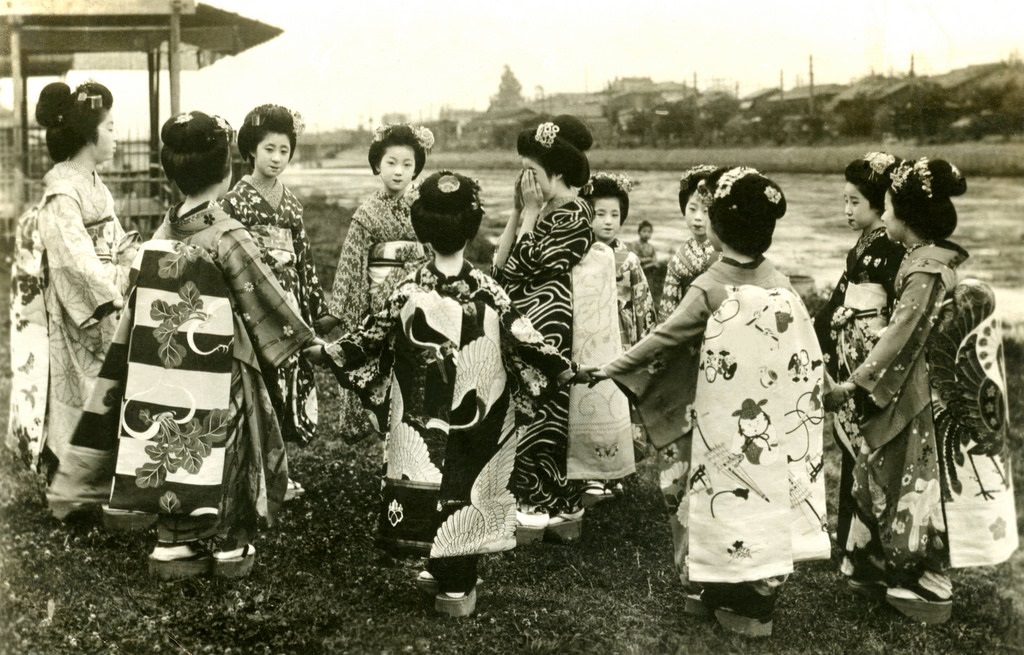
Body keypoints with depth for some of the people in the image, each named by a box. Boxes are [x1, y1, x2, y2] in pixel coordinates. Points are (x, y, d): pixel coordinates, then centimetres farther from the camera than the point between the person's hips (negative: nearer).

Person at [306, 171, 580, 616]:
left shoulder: (409, 292, -8)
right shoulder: (488, 292, -7)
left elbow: (369, 339, -1)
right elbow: (525, 341, -5)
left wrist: (324, 351, 11)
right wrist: (566, 369, 6)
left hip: (422, 423, 0)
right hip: (476, 422, 1)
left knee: (428, 488, 10)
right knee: (466, 487, 9)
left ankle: (443, 572, 18)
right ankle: (457, 583, 14)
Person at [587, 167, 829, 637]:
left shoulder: (710, 288, -16)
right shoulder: (780, 284, -1)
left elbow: (662, 339, -14)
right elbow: (806, 356, 3)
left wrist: (611, 369, -6)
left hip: (724, 429, -4)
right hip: (774, 428, 5)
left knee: (726, 498, 8)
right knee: (764, 495, 12)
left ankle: (718, 594, 21)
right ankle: (758, 600, 23)